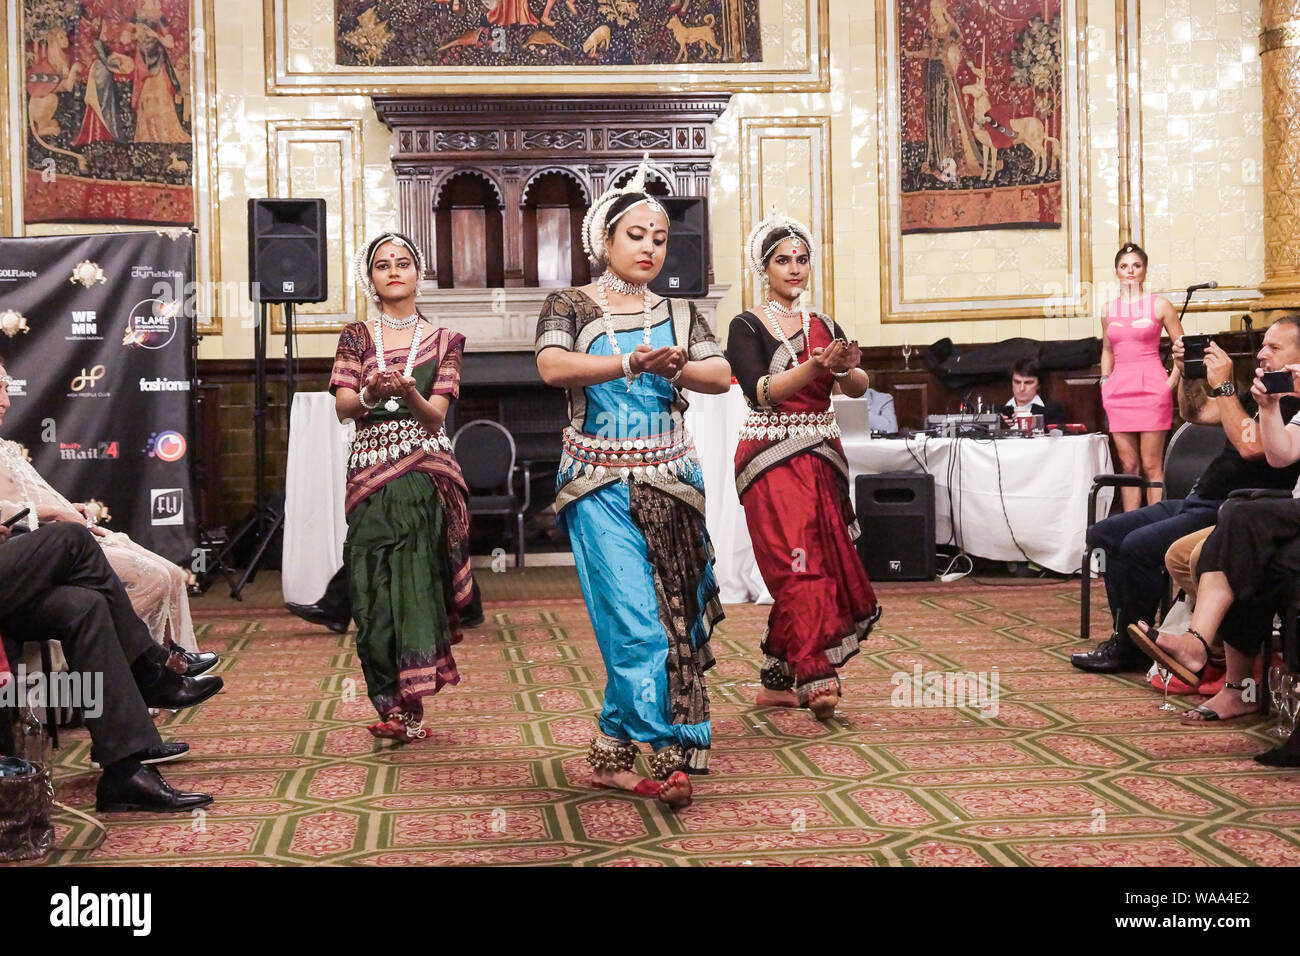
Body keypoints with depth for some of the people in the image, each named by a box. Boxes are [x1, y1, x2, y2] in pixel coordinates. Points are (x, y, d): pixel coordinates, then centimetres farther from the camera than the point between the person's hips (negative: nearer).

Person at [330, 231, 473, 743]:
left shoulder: (443, 341, 11)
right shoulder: (356, 337, 13)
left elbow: (435, 416, 0)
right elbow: (342, 406, 1)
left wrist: (409, 393, -21)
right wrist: (372, 393, -20)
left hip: (427, 474, -1)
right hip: (370, 472, 1)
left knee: (418, 582, -10)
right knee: (375, 589, -5)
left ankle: (409, 705, -8)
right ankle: (391, 703, -2)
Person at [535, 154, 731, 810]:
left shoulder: (677, 314, 14)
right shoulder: (570, 307, 2)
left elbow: (722, 377, 2)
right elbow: (552, 366, -17)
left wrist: (675, 367, -18)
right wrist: (626, 364, -31)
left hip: (670, 481, 4)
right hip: (601, 484, -4)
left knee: (675, 614, 0)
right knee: (636, 616, -12)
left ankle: (613, 752, 10)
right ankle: (668, 752, -7)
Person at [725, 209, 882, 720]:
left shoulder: (824, 327, 14)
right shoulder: (747, 327, 0)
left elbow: (859, 388, 3)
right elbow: (762, 391, -14)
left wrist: (846, 369, -19)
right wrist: (818, 365, -25)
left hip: (823, 457, 6)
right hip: (772, 459, -5)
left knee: (827, 564, 3)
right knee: (799, 563, -15)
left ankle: (777, 682, 12)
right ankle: (815, 678, -19)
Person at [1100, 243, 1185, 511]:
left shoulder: (1159, 305, 1)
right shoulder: (1108, 310, 11)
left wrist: (1171, 381, -4)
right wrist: (1105, 381, 14)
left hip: (1151, 388, -4)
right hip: (1119, 389, 4)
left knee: (1151, 467, -5)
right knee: (1128, 466, 6)